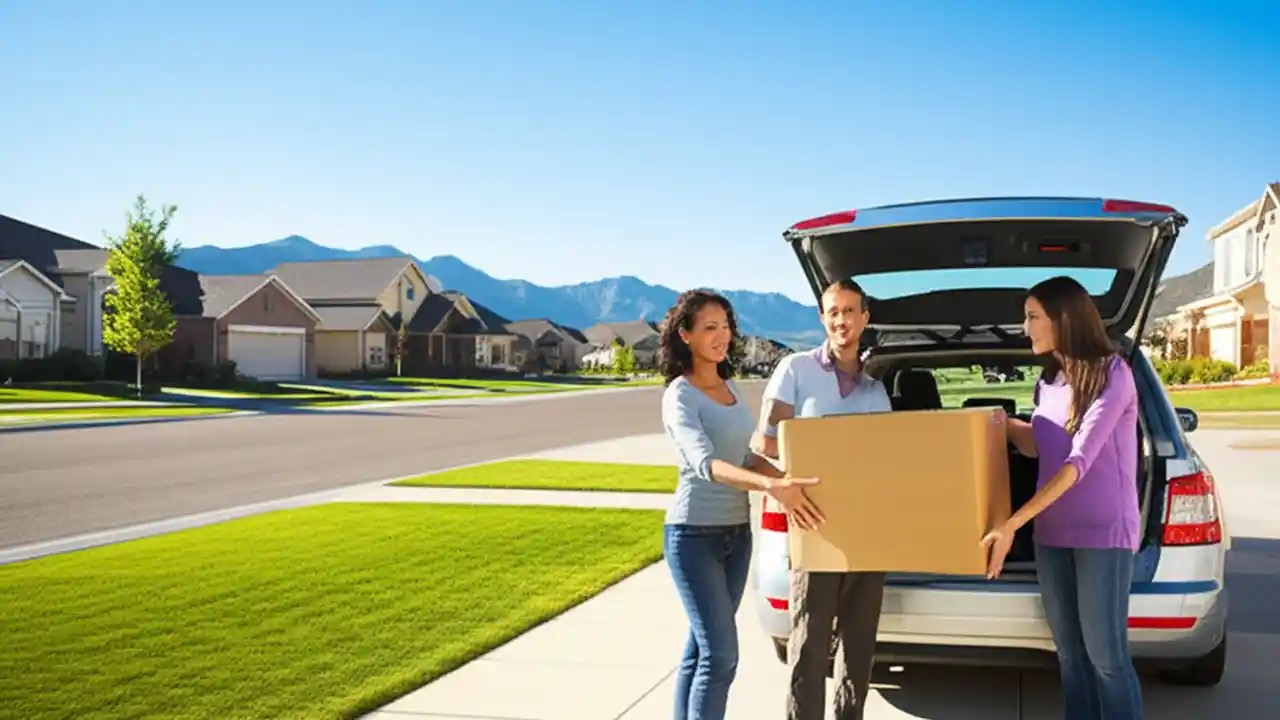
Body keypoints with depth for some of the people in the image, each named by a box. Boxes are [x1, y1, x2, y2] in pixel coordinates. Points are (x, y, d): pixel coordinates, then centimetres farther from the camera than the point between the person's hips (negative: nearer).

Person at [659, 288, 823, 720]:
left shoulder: (730, 387, 9)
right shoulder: (680, 396, -14)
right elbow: (705, 464, -30)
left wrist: (787, 481, 3)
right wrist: (769, 486, -44)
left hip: (737, 532, 7)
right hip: (694, 535, -7)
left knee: (701, 649, 12)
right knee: (721, 656, -12)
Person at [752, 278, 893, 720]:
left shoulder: (876, 390, 14)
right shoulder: (796, 370, 0)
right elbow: (765, 444, -5)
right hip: (817, 531, -5)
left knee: (860, 645, 12)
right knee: (809, 645, -4)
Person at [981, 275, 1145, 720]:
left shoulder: (1112, 373, -13)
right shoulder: (1048, 381, 9)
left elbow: (1080, 461, -21)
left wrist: (1012, 525, -25)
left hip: (1103, 532, -7)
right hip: (1051, 532, 7)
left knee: (1106, 656, -2)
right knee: (1070, 652, 11)